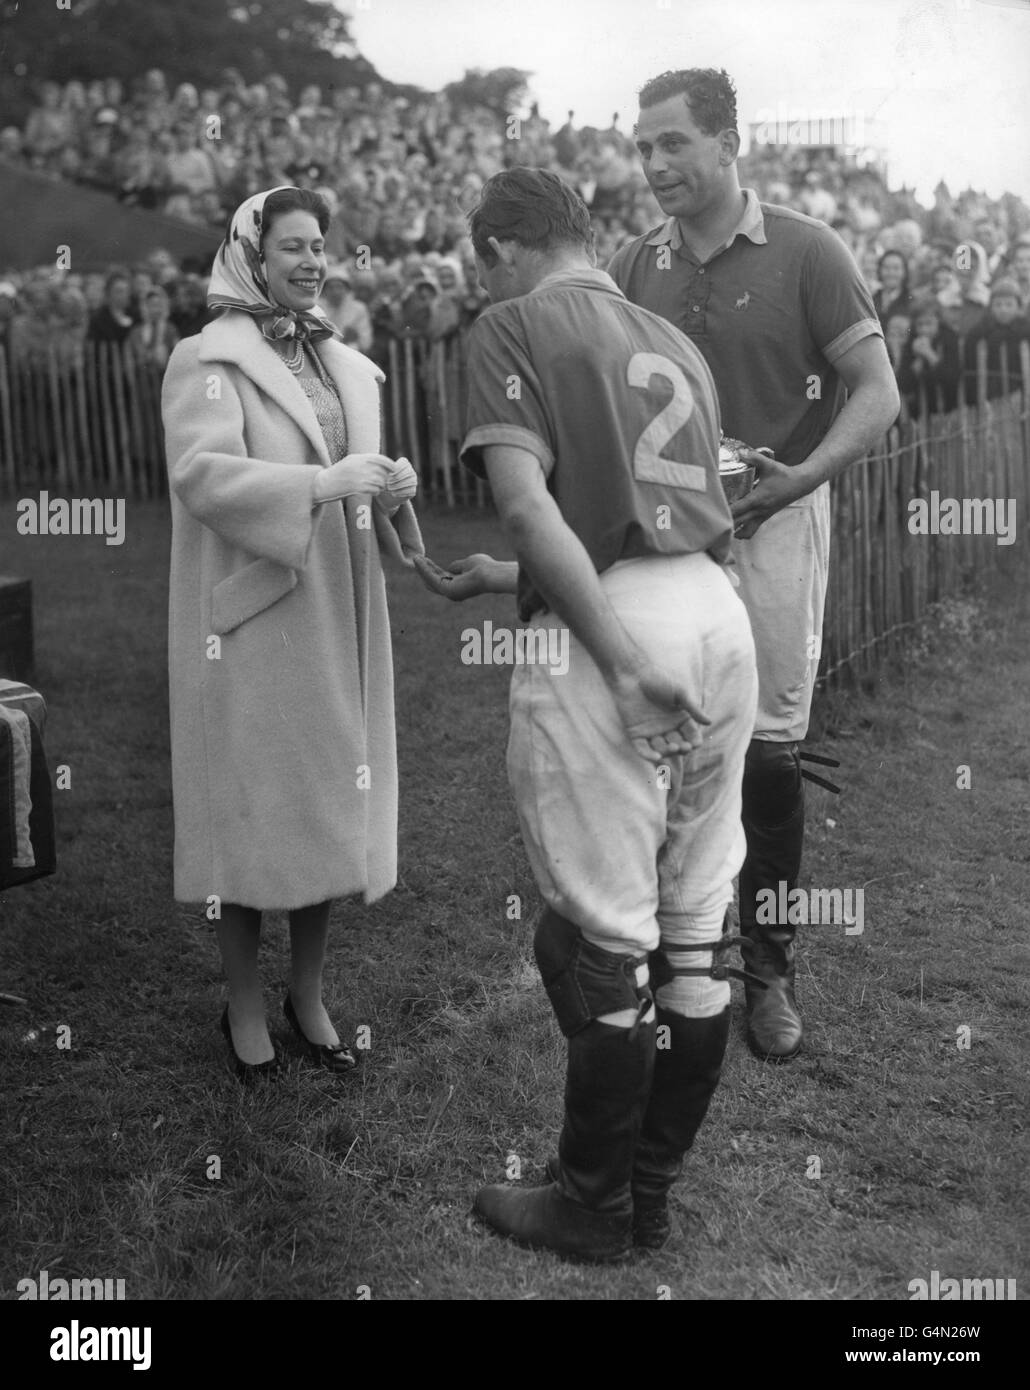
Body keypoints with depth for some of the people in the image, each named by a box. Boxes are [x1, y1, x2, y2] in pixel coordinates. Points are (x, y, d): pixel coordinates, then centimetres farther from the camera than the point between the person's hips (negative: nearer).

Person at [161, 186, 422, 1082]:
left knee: (329, 803, 10)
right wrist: (320, 483, -27)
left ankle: (308, 993, 25)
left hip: (335, 621, 6)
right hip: (250, 622, -6)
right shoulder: (209, 361, -6)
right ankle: (245, 1004, 19)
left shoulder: (344, 363, 14)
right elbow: (201, 473, -20)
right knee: (251, 807, 3)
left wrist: (391, 491, -3)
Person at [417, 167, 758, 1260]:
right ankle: (655, 1190, 28)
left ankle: (595, 1208, 18)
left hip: (608, 630, -7)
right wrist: (504, 579, 30)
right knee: (695, 923, 13)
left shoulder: (513, 326, 2)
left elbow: (527, 503, -14)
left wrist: (620, 657, -17)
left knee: (602, 937, 4)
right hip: (717, 611, 7)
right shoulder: (676, 346, 22)